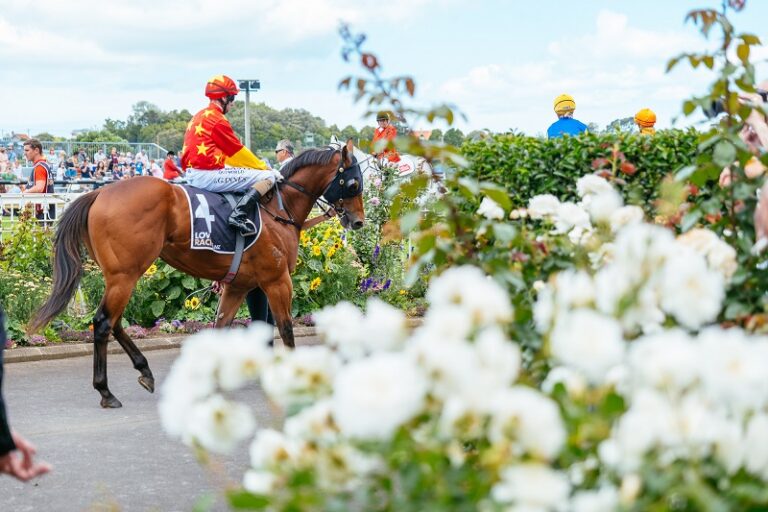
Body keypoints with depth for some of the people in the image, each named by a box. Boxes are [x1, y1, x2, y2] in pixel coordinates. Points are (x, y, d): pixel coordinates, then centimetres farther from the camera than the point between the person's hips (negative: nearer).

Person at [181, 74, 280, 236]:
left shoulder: (199, 117, 20)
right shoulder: (217, 120, -10)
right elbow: (239, 153, -5)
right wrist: (265, 168, 7)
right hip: (208, 174, -10)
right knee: (268, 177, -11)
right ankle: (238, 214, -25)